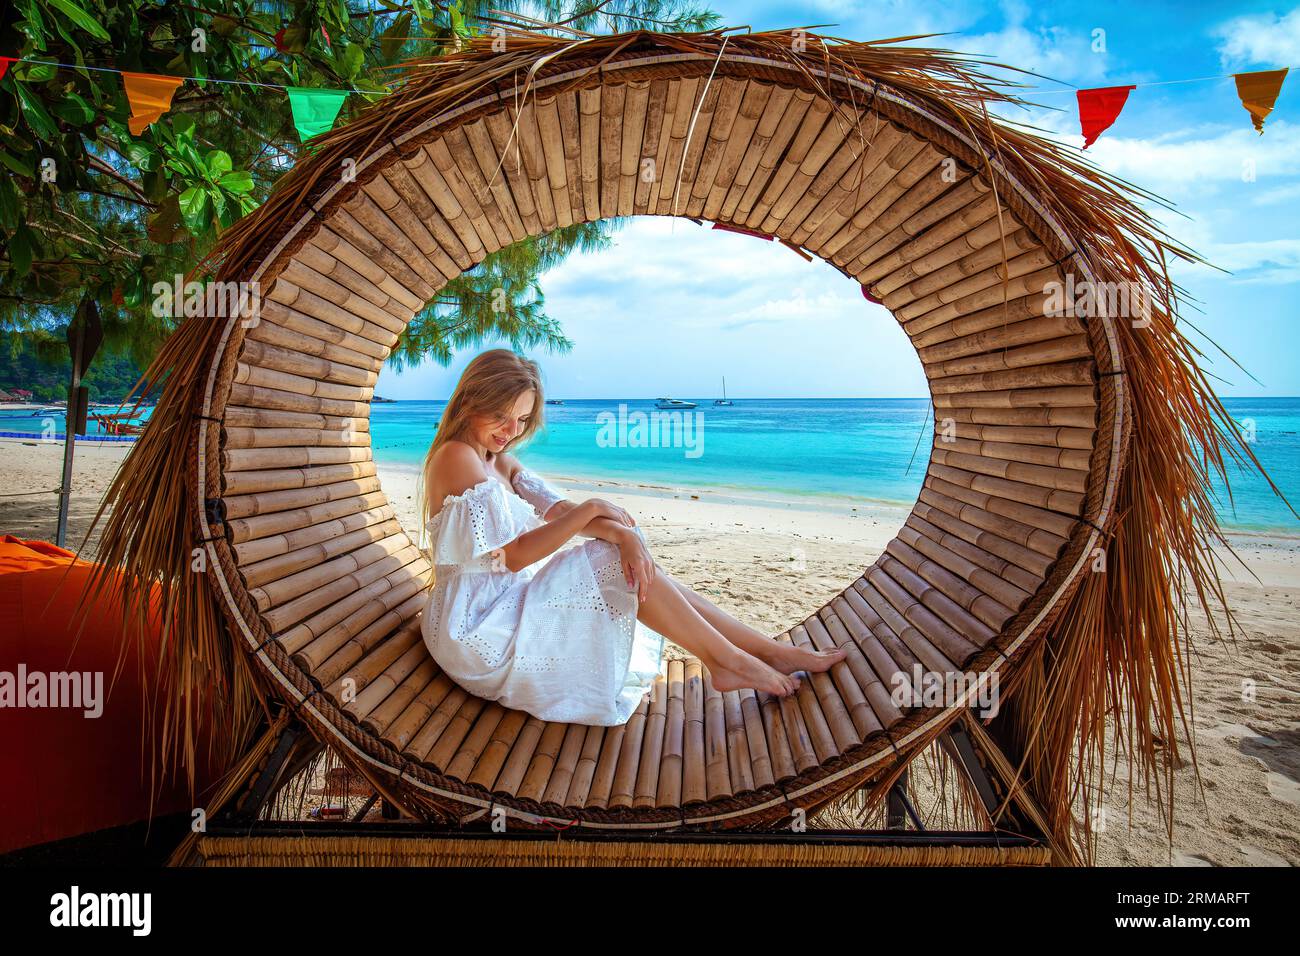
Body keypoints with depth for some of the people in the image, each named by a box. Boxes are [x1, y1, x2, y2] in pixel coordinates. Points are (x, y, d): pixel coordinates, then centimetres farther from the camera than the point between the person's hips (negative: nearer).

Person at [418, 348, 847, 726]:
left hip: (508, 600, 9)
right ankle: (729, 660, -8)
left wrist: (622, 532, -20)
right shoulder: (456, 457, -16)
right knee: (617, 564, -18)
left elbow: (559, 509, -1)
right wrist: (589, 510, -21)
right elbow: (512, 555, -21)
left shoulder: (498, 460, 13)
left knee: (638, 567, -2)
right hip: (478, 624, -8)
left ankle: (767, 650, -1)